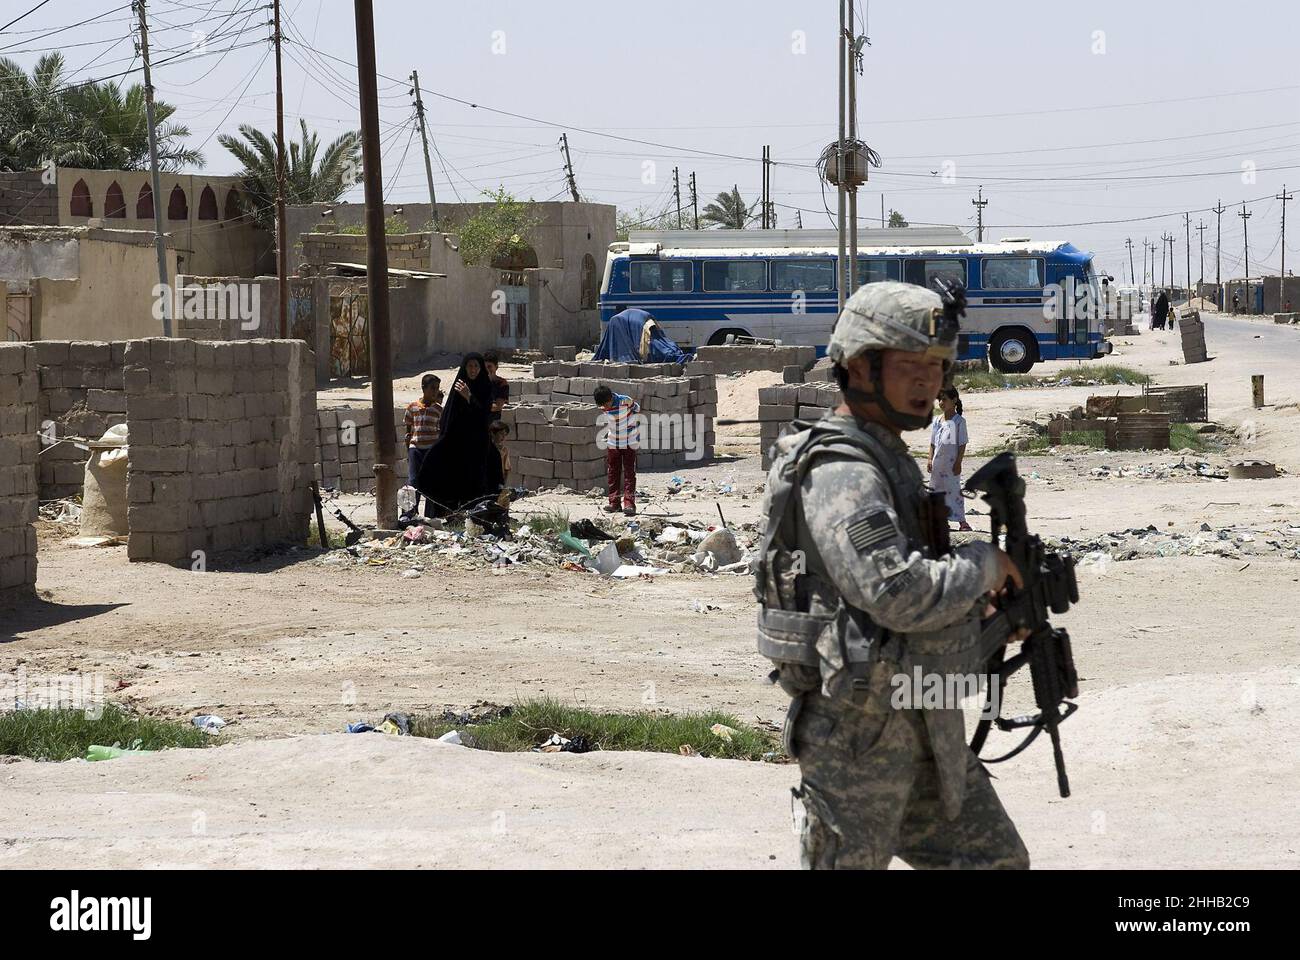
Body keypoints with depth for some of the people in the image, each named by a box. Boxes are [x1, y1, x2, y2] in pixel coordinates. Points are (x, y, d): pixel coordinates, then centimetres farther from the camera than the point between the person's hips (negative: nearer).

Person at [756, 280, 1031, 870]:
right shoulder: (840, 474, -19)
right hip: (857, 733, -10)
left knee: (994, 861, 12)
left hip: (918, 728, 10)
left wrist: (985, 611, 10)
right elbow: (899, 594, -30)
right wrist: (984, 563, -13)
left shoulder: (887, 458, 15)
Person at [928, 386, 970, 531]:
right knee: (937, 490, 10)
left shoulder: (959, 421, -7)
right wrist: (930, 459, 6)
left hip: (952, 463, -6)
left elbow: (962, 444, -9)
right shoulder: (936, 421, 10)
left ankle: (962, 521, -2)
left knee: (954, 490, -7)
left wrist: (958, 462, -13)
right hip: (938, 464, 6)